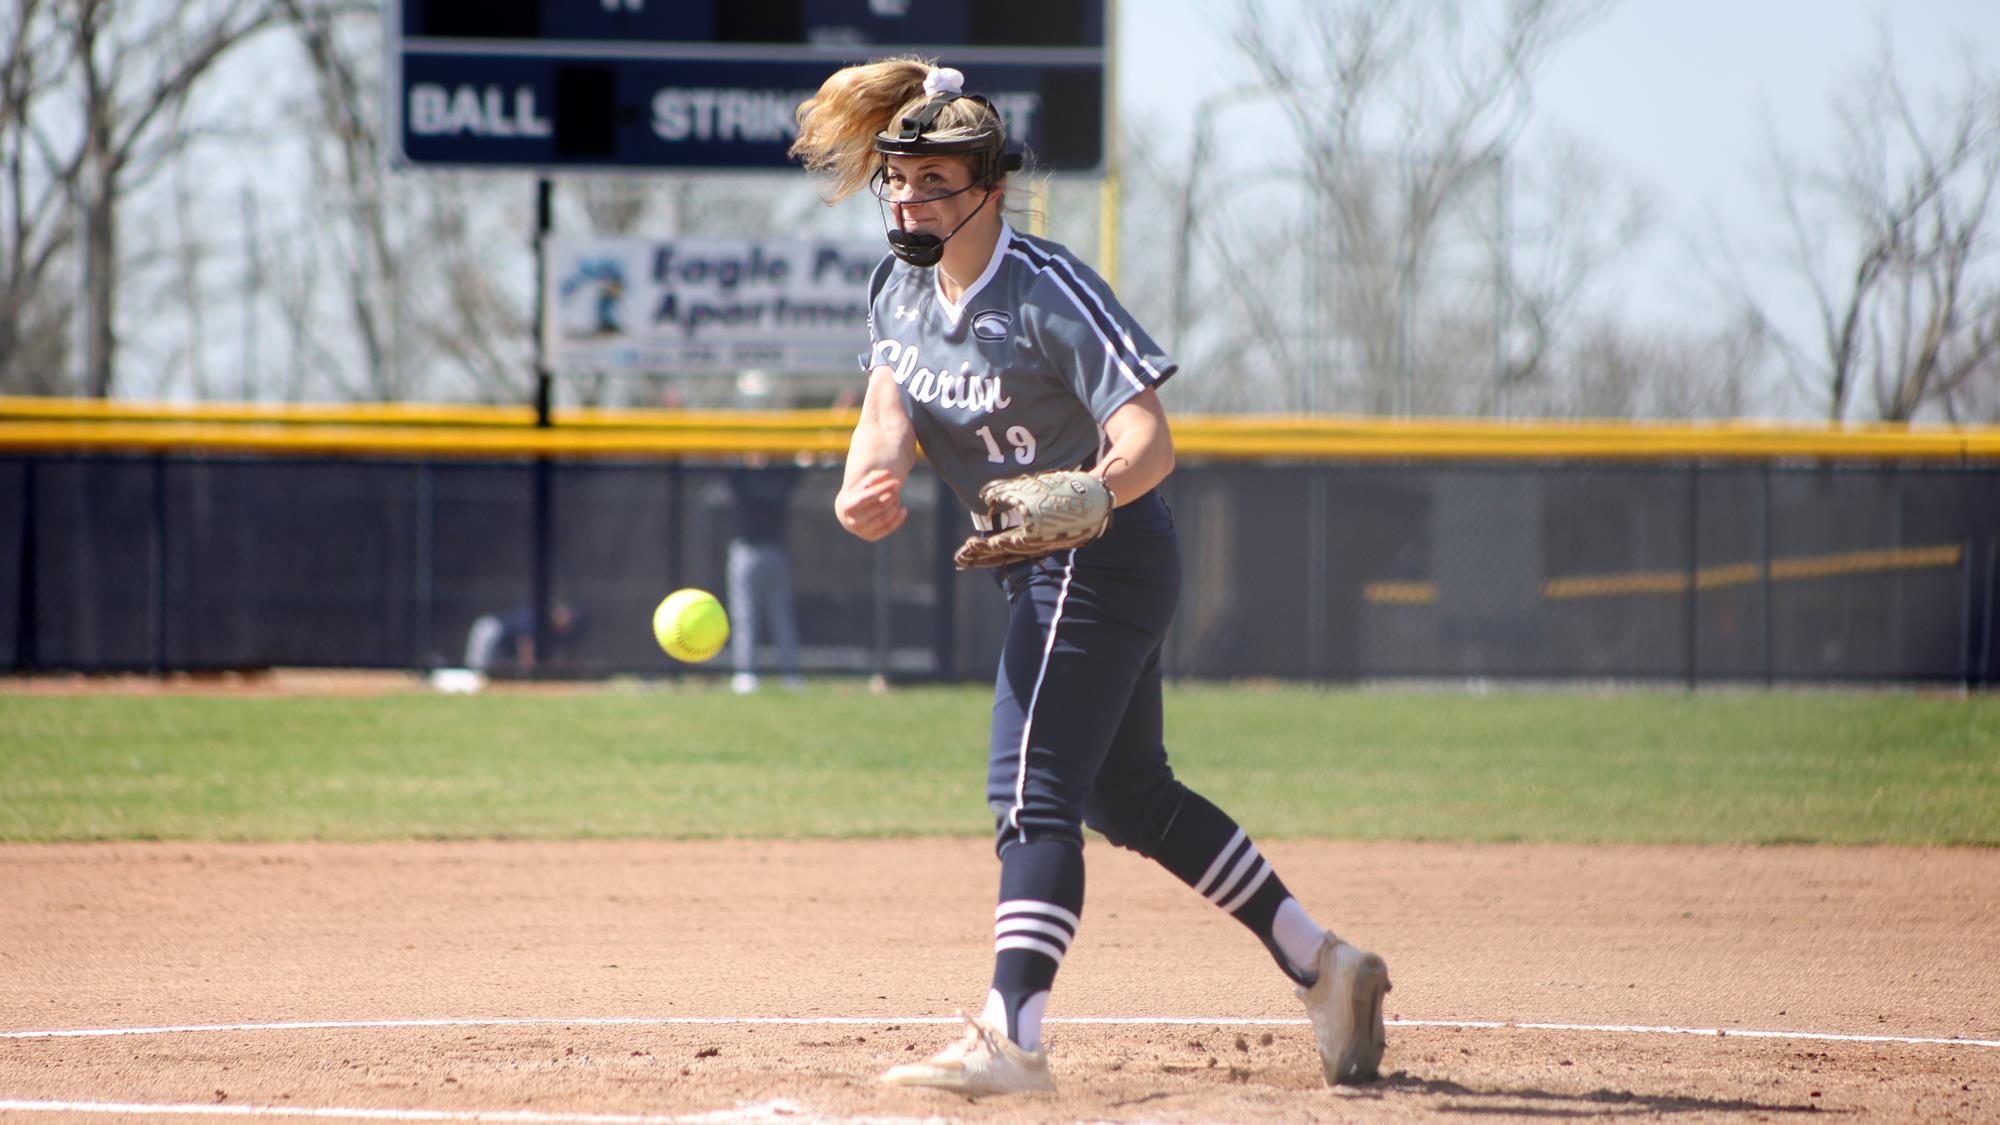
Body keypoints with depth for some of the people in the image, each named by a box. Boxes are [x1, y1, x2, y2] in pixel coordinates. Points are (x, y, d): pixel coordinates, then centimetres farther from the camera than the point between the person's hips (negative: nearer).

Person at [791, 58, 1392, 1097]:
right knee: (1130, 795, 18)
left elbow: (1149, 438, -27)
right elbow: (889, 414, -10)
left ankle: (1012, 1038, -28)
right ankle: (1322, 966, 30)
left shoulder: (1046, 290, -20)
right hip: (1038, 572, 9)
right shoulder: (900, 287, 4)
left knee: (1032, 794, -19)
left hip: (1105, 555, -9)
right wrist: (863, 492, -33)